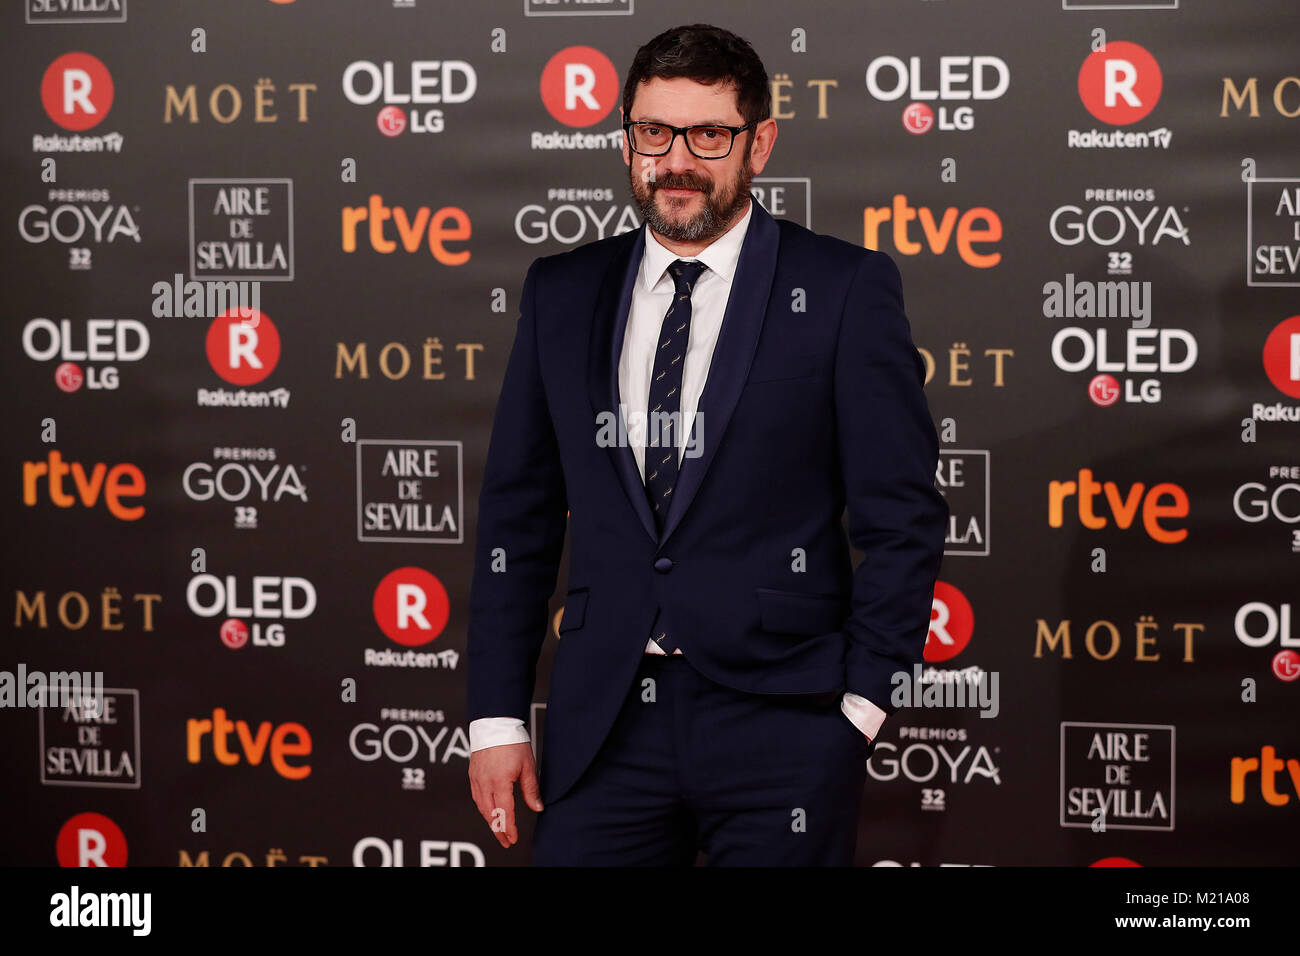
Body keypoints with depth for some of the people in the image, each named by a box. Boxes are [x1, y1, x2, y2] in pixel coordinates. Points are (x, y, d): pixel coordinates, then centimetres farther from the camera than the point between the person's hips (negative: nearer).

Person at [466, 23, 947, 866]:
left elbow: (902, 514, -2)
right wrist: (498, 718, 7)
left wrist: (861, 703, -7)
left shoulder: (845, 289, -1)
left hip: (779, 728, -3)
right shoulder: (562, 293, 10)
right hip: (606, 725, 3)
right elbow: (518, 512, 11)